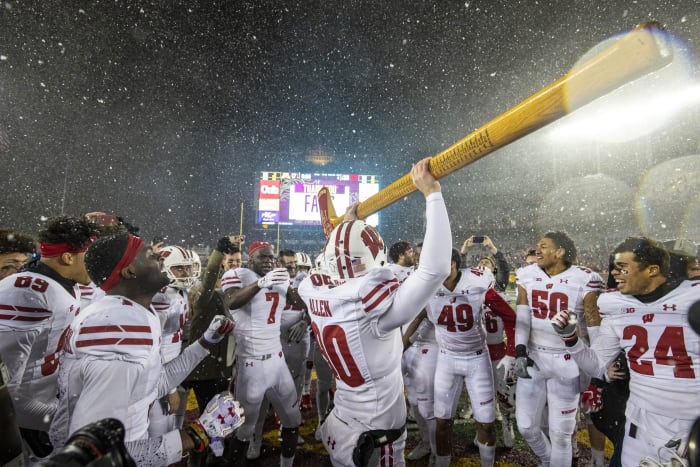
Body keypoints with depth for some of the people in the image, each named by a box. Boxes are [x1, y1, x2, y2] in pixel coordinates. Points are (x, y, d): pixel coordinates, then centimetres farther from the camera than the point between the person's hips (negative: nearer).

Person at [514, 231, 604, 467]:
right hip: (533, 357, 4)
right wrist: (520, 352, -12)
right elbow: (522, 318, -3)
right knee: (526, 426, 13)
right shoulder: (527, 275, 0)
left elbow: (594, 328, -8)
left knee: (560, 434, 7)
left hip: (567, 361, -3)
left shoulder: (584, 280, -11)